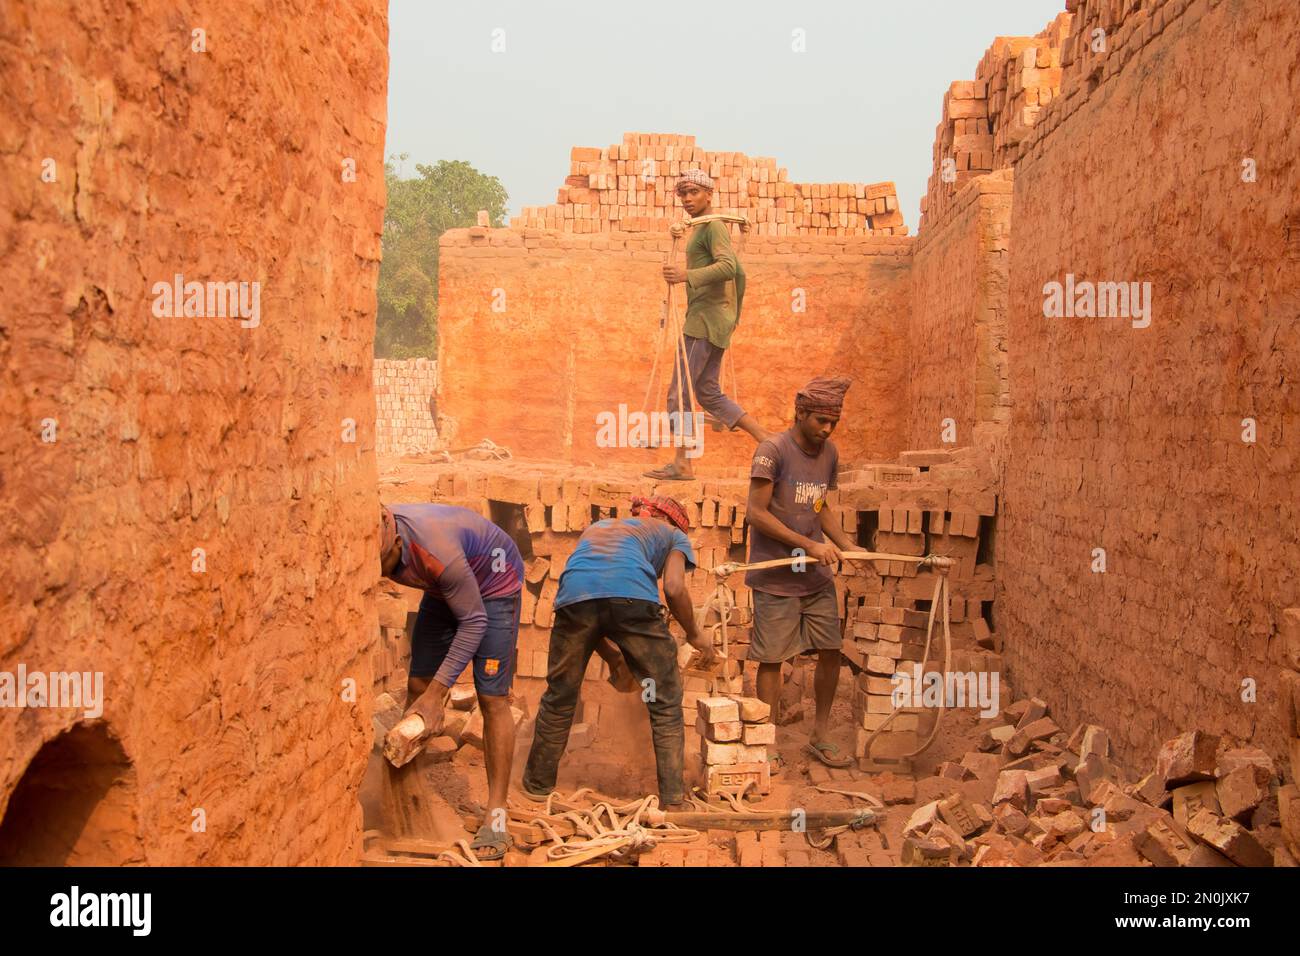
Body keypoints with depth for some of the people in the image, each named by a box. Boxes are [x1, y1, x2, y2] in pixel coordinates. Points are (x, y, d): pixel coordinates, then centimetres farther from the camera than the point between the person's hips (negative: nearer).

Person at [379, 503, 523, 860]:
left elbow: (474, 622, -29)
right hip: (443, 589, 7)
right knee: (417, 686, 3)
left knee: (492, 698, -10)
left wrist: (437, 693, -26)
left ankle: (495, 815, -4)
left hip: (493, 586, -7)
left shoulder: (437, 552, -42)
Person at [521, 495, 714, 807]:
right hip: (632, 595, -3)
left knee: (559, 697, 21)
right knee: (665, 701, 13)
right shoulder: (671, 535, 31)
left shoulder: (596, 528, 44)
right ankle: (673, 796, 15)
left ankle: (538, 783, 34)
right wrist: (694, 635, 27)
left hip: (575, 595, 3)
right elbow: (674, 588, 12)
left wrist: (612, 658, 46)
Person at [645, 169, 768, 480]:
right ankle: (767, 440, 10)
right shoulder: (704, 229, 23)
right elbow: (740, 273, 28)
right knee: (708, 393, 10)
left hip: (706, 319, -10)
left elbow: (728, 267, -24)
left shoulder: (713, 226, -7)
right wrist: (735, 314, 32)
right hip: (708, 321, 10)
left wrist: (687, 275, -31)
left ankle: (682, 463, -8)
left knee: (680, 391, -9)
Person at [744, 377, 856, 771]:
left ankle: (821, 737, 26)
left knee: (831, 650, 9)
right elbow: (757, 513, -16)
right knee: (772, 659, 1)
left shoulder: (829, 452, 8)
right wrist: (810, 545, -19)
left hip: (817, 576, 7)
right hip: (776, 578, -7)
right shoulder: (773, 451, -14)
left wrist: (847, 546, 4)